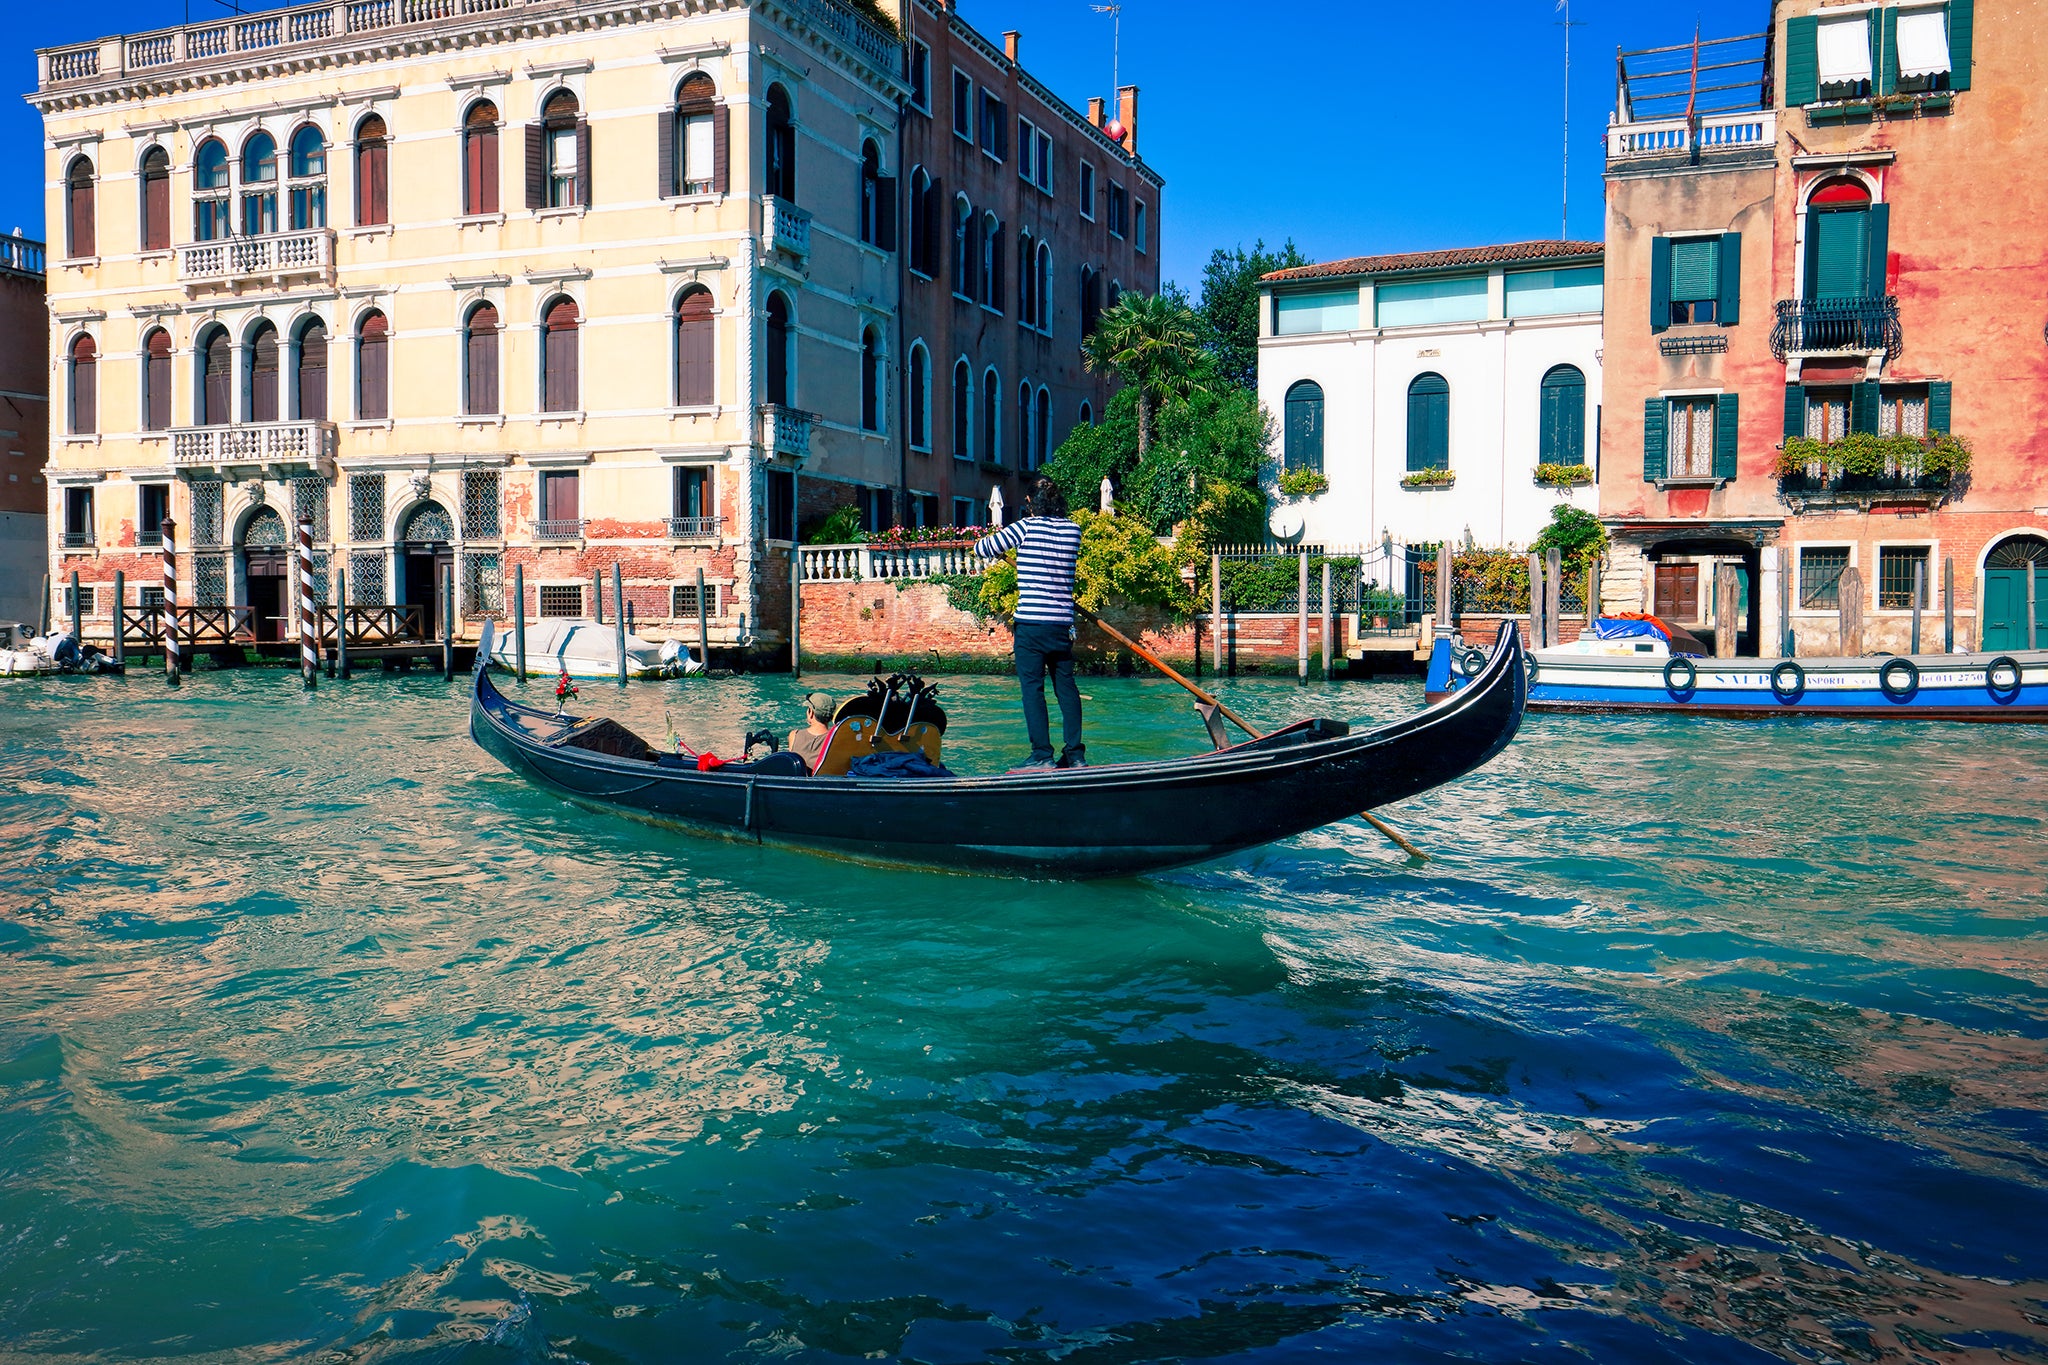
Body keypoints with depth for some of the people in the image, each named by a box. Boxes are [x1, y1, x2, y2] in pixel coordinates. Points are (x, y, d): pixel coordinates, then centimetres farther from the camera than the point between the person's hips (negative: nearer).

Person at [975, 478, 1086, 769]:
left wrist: (999, 537, 22)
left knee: (1032, 687, 0)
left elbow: (982, 549, 0)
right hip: (1063, 622, 5)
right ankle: (1075, 754, 10)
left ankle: (1042, 755, -3)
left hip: (1031, 622, -4)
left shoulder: (1026, 527, -6)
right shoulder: (1073, 530, 7)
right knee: (1066, 685, 11)